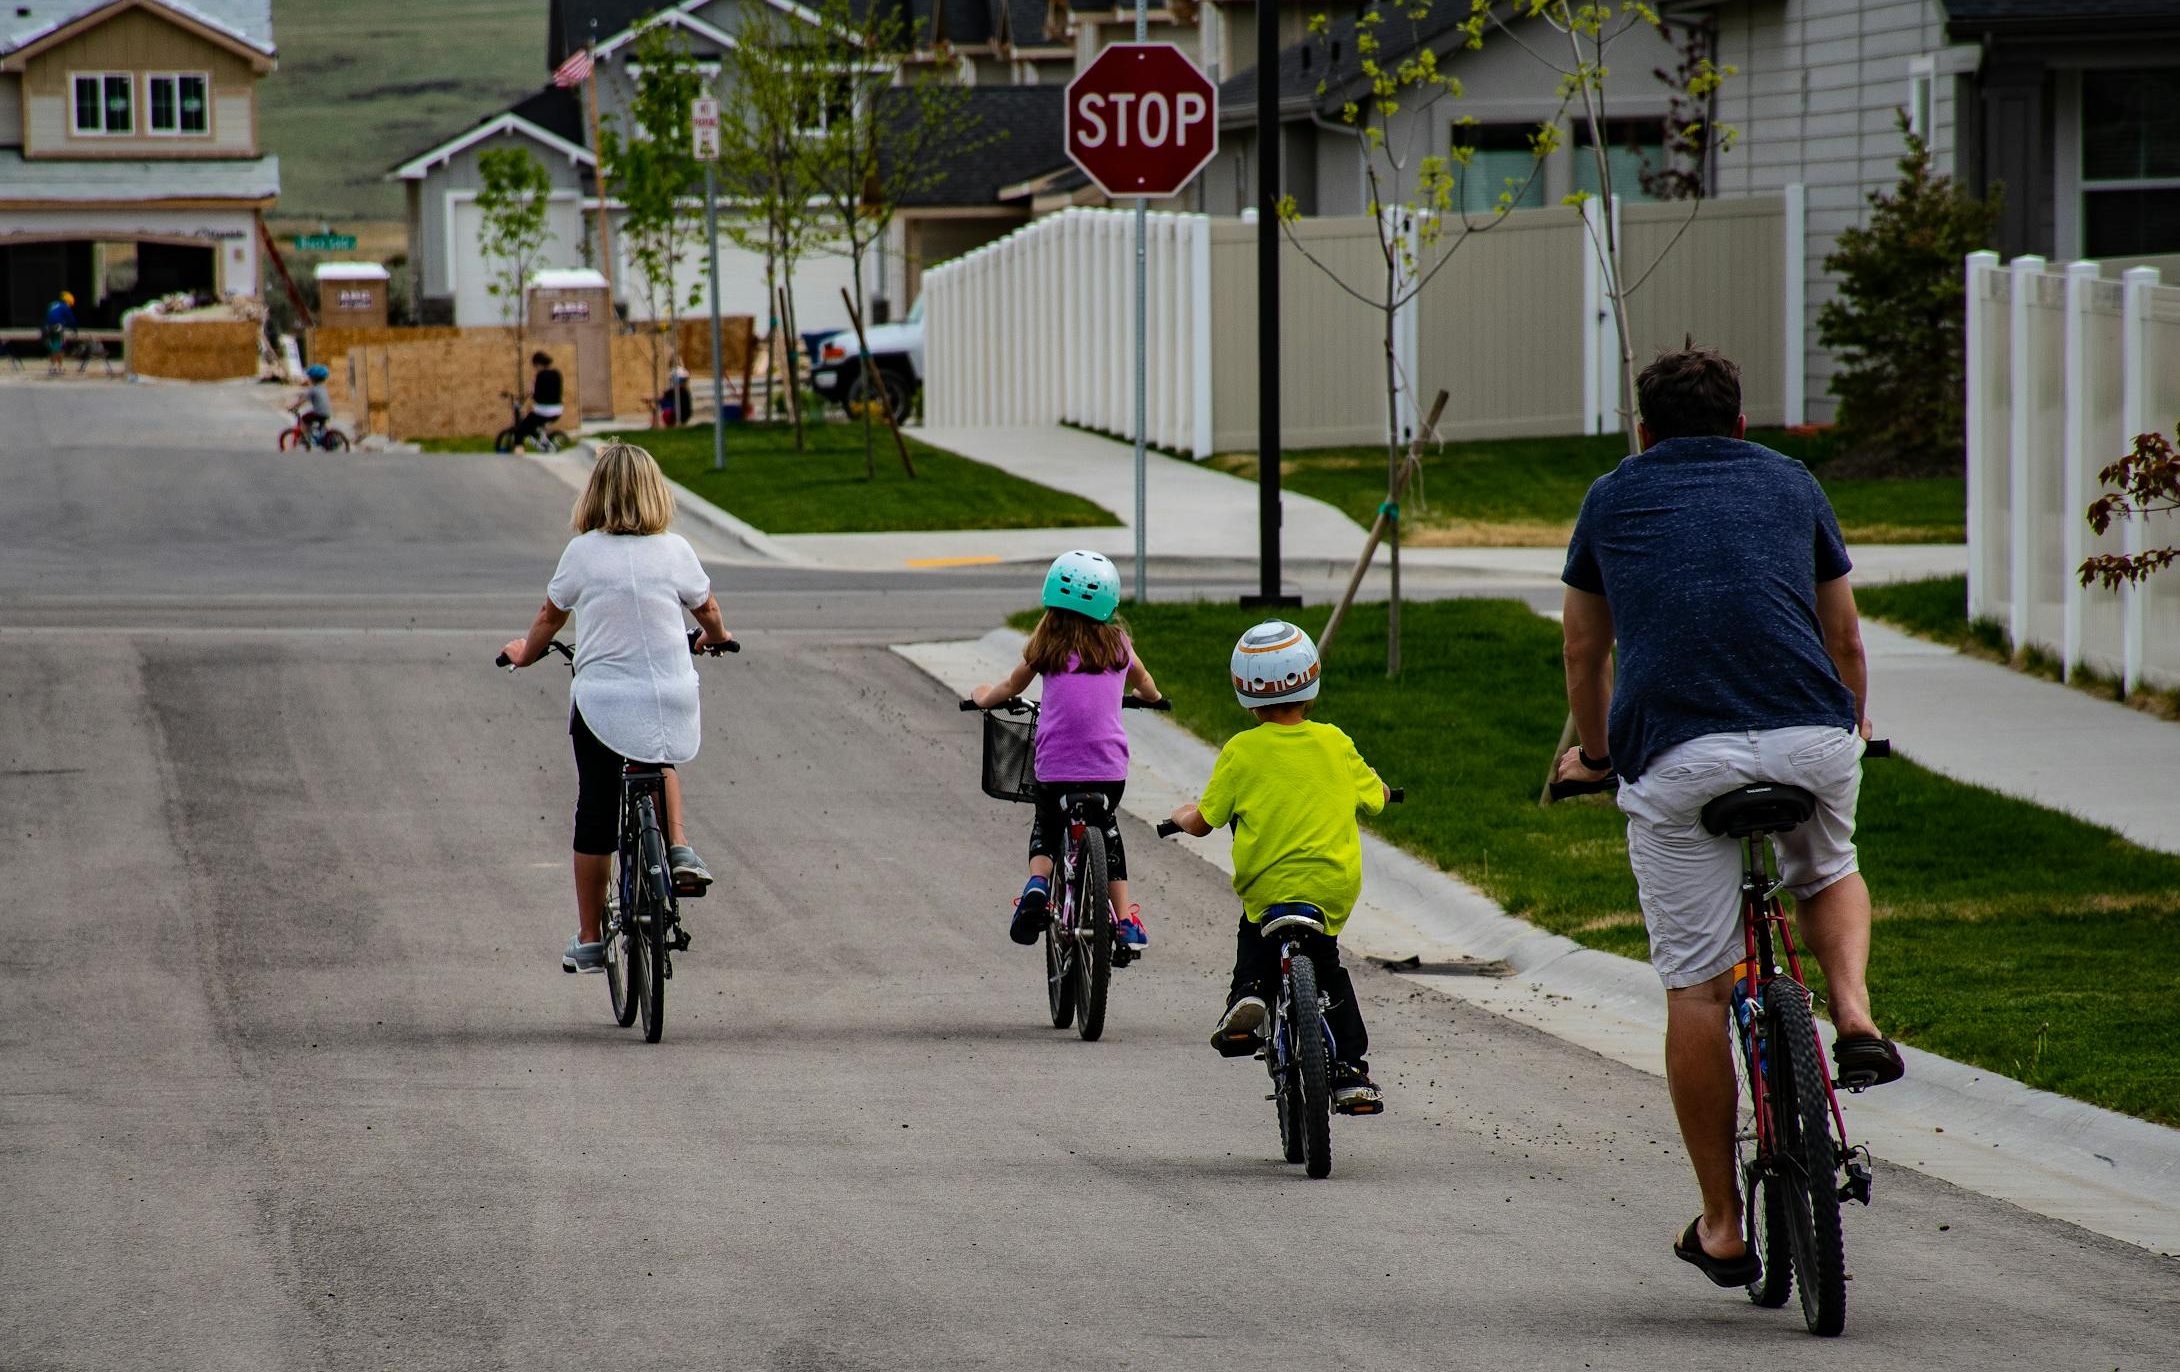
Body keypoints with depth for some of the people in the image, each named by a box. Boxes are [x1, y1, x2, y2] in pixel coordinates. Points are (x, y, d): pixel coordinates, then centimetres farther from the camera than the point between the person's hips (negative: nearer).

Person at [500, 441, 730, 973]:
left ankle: (588, 941, 15)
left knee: (595, 817, 9)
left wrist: (526, 652, 31)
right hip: (671, 700, 1)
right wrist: (715, 638, 39)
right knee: (660, 760, 34)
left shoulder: (582, 552, -4)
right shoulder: (674, 551, -1)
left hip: (600, 702, -1)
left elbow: (550, 616, 10)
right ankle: (678, 846, 11)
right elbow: (709, 614, 15)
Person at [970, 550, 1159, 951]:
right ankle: (1126, 921, 18)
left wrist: (984, 697, 39)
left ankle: (1038, 883, -6)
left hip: (1055, 767, -1)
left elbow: (1011, 687, 17)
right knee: (1107, 831, 25)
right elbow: (1145, 685, 26)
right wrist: (1148, 694, 50)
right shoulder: (1117, 643, 5)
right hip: (1109, 767, 1)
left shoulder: (1046, 643, 1)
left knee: (1046, 828, 23)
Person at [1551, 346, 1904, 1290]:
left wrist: (1593, 754, 51)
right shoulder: (1789, 482, 24)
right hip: (1811, 738, 1)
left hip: (1675, 754, -1)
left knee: (1695, 988, 6)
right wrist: (1854, 725, 54)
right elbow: (1844, 635, 34)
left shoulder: (1613, 497, 23)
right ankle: (1854, 1016, 6)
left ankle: (1722, 1227, 10)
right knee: (1828, 874, 34)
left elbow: (1585, 654, 33)